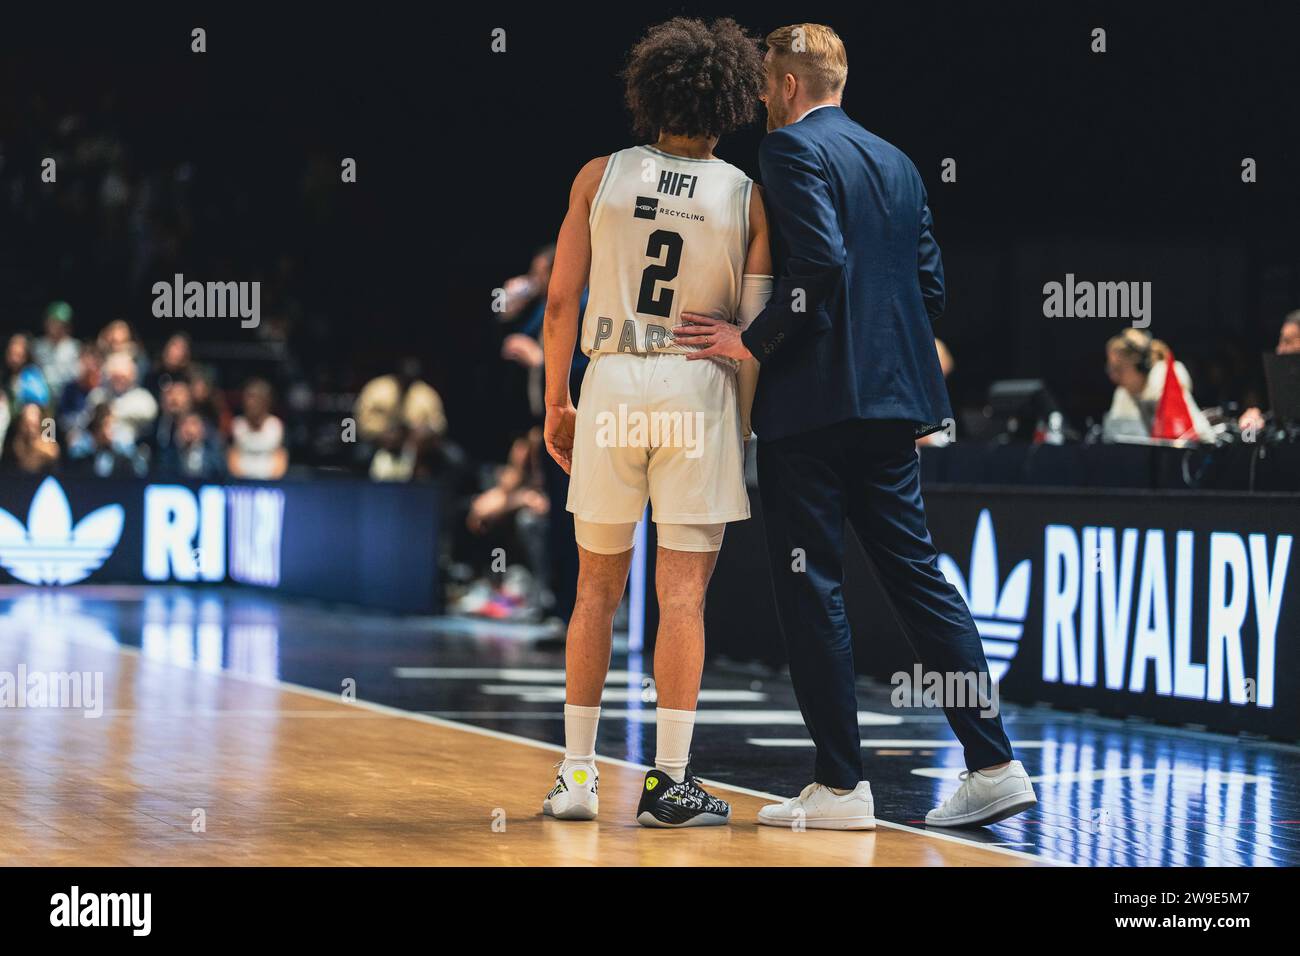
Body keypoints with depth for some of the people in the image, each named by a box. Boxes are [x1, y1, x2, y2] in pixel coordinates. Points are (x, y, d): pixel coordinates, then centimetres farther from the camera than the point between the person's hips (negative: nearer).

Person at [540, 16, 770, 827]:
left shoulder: (601, 177, 3)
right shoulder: (749, 198, 2)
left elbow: (561, 301, 2)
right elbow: (756, 327, 0)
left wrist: (557, 404, 11)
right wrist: (755, 426, 10)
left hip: (611, 382, 2)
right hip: (699, 392, -1)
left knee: (598, 590, 12)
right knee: (683, 595, 1)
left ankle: (577, 775, 13)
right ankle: (670, 782, -1)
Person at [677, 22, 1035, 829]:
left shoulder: (793, 149, -7)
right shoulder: (896, 161, 17)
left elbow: (822, 263, -20)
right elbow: (930, 284, 16)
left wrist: (753, 341, -12)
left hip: (813, 399, -8)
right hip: (892, 400, 8)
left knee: (812, 586, -1)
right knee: (915, 573, 9)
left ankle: (841, 783, 1)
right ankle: (994, 766, 5)